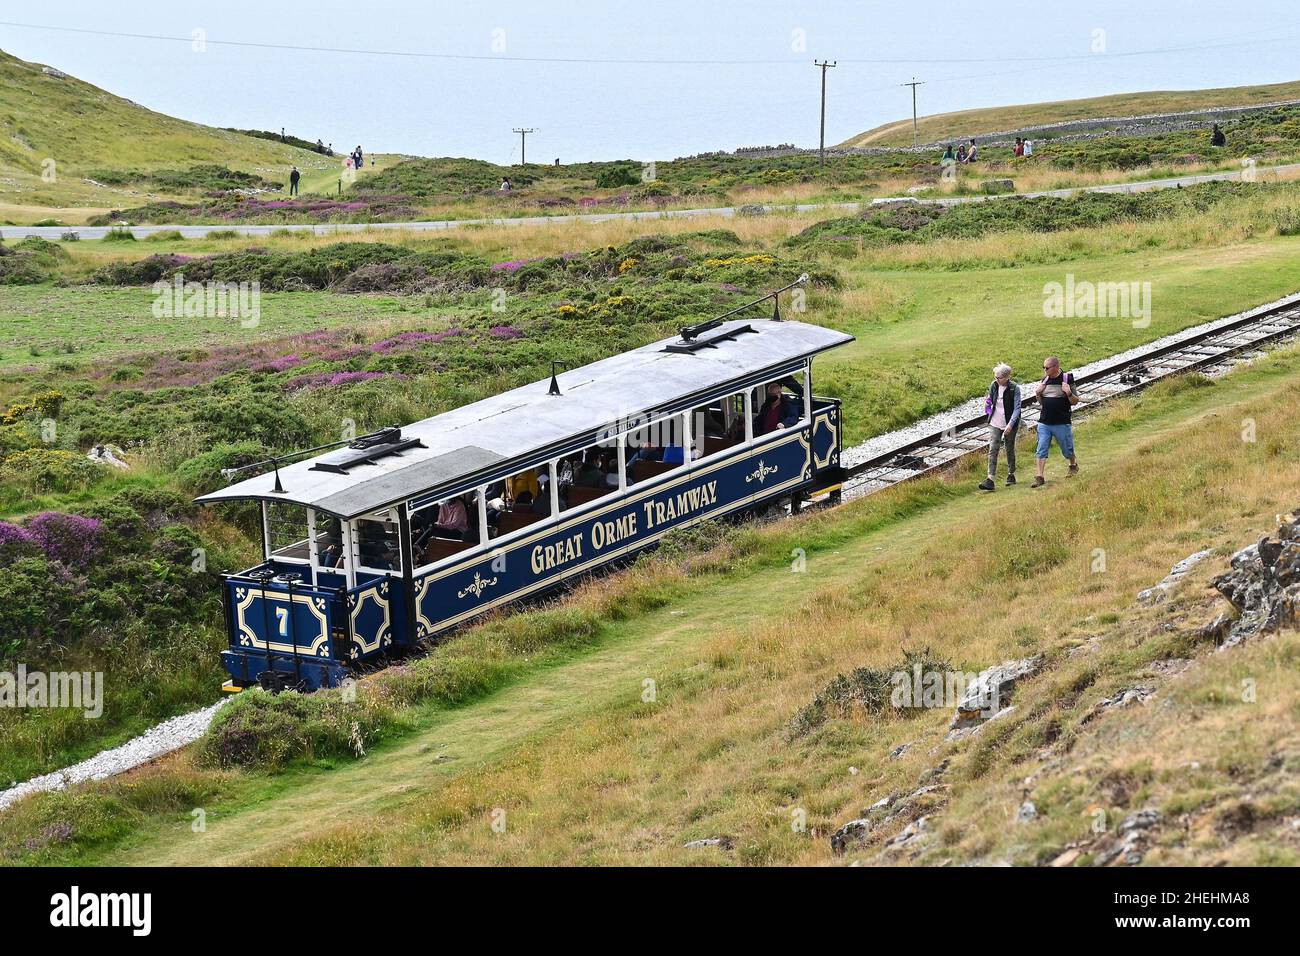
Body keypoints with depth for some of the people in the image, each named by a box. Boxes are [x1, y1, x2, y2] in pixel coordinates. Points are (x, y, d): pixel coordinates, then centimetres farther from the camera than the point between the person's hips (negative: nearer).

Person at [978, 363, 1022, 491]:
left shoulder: (1014, 389, -14)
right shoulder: (994, 386, 0)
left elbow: (1017, 408, -15)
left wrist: (1010, 424, -25)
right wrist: (987, 403, -8)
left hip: (1009, 424, -3)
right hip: (995, 423, 3)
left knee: (1010, 450, 12)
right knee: (993, 449, -9)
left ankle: (1011, 475, 32)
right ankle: (990, 479, -16)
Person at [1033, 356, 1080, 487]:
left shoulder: (1066, 380, -7)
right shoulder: (1045, 380, 8)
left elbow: (1075, 402, -4)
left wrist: (1069, 393, -23)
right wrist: (1038, 394, -3)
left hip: (1061, 423, -4)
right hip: (1044, 422, 4)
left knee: (1067, 449, 12)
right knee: (1041, 451, -3)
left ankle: (1073, 464, 41)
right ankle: (1039, 477, -3)